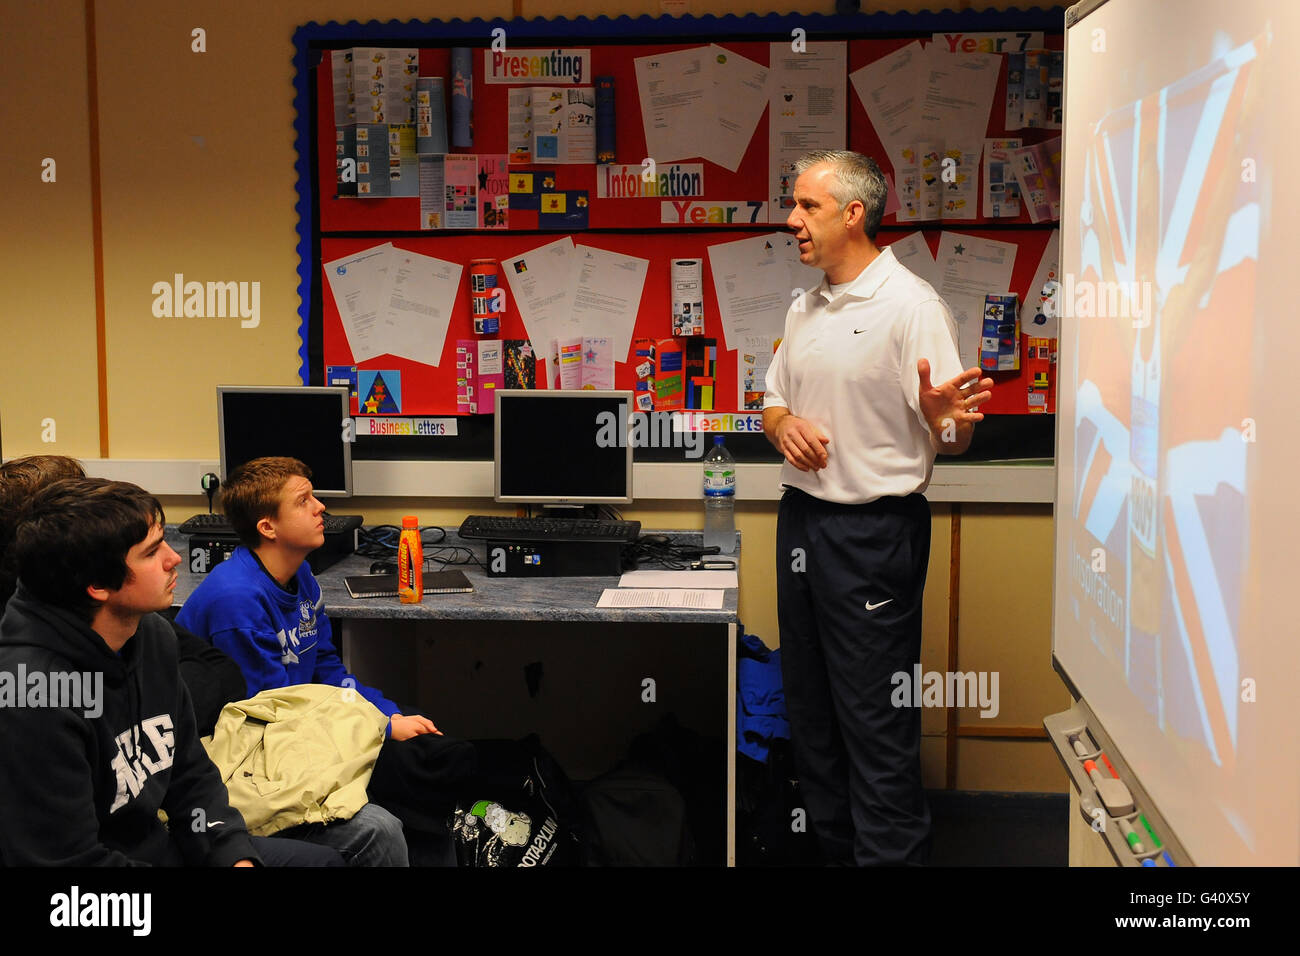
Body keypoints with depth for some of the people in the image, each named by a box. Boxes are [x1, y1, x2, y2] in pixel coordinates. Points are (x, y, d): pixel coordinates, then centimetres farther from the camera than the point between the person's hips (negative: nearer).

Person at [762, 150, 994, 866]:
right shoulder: (803, 309, 12)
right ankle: (832, 848, 30)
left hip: (874, 531, -8)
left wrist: (942, 416, -38)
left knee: (875, 724, -3)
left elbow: (954, 441, -15)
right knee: (809, 706, 16)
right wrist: (784, 425, -3)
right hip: (802, 518, 8)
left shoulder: (910, 305, -12)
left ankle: (890, 854, 9)